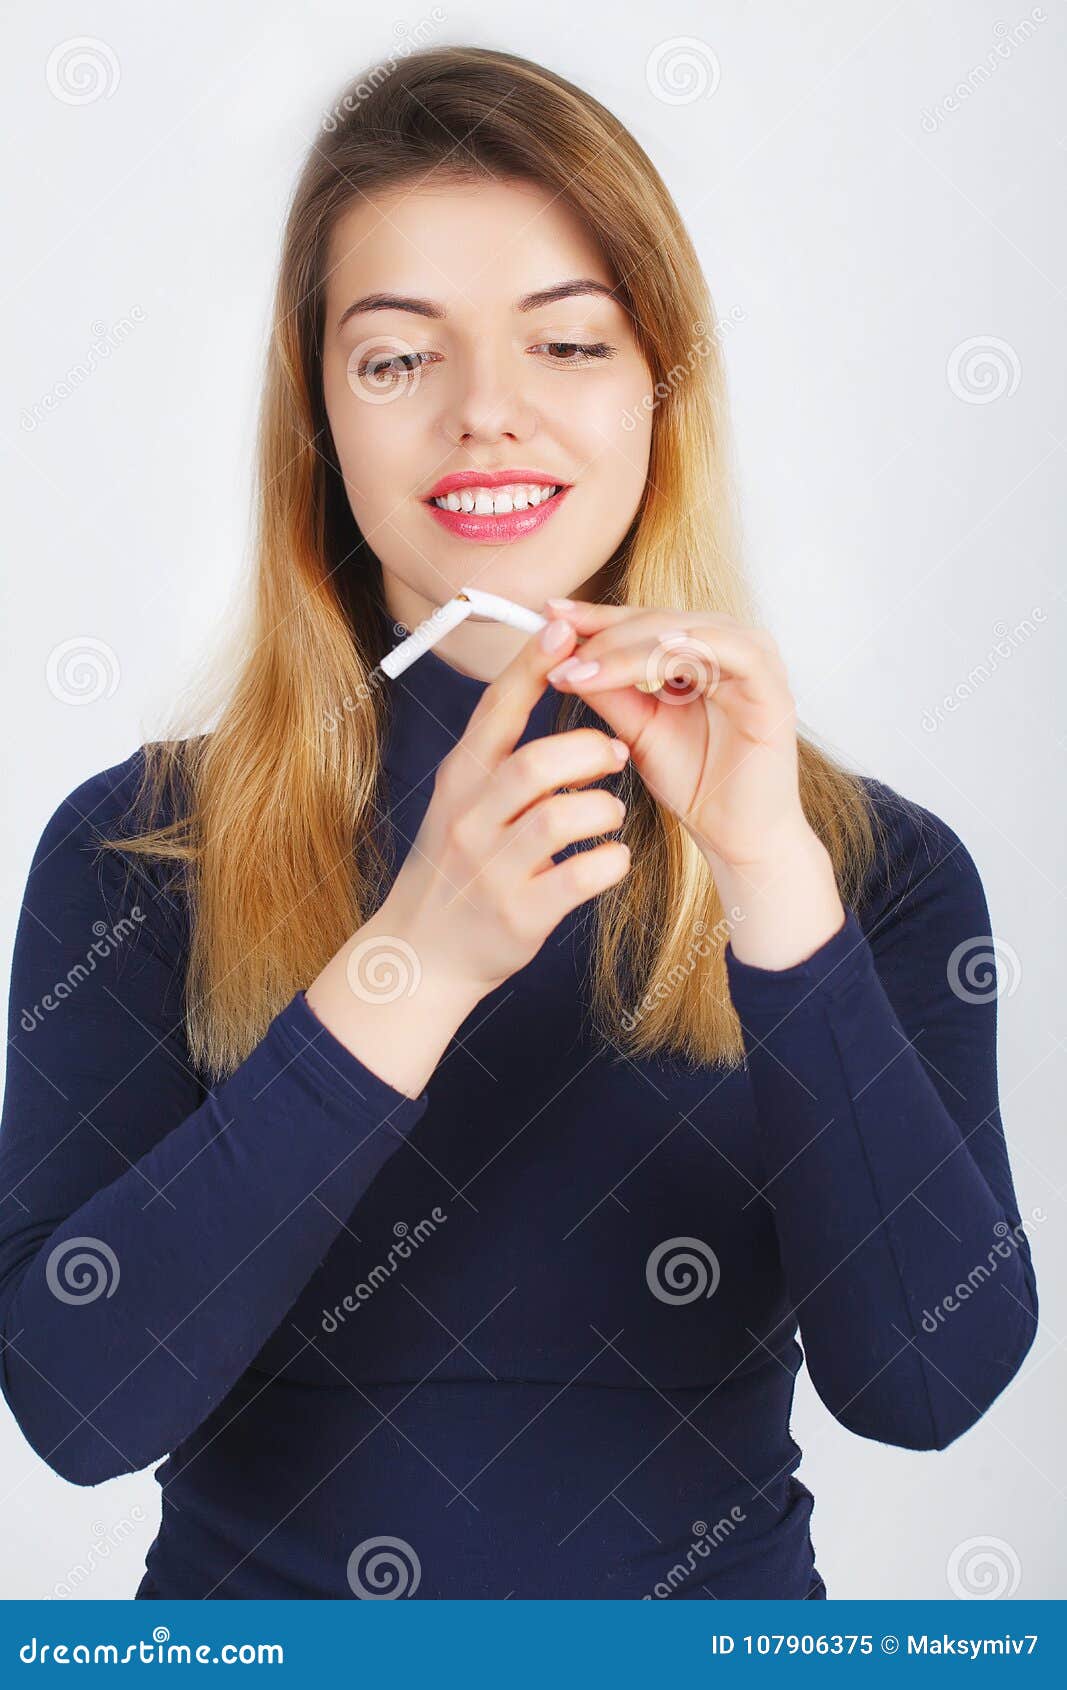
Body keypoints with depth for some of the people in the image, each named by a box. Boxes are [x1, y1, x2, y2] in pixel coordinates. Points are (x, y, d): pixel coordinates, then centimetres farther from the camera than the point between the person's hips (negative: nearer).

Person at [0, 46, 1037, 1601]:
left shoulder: (878, 867, -2)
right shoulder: (136, 856, -4)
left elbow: (926, 1382, -12)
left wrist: (772, 876, -22)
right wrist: (410, 968, -23)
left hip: (713, 1603, 0)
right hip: (265, 1604, 0)